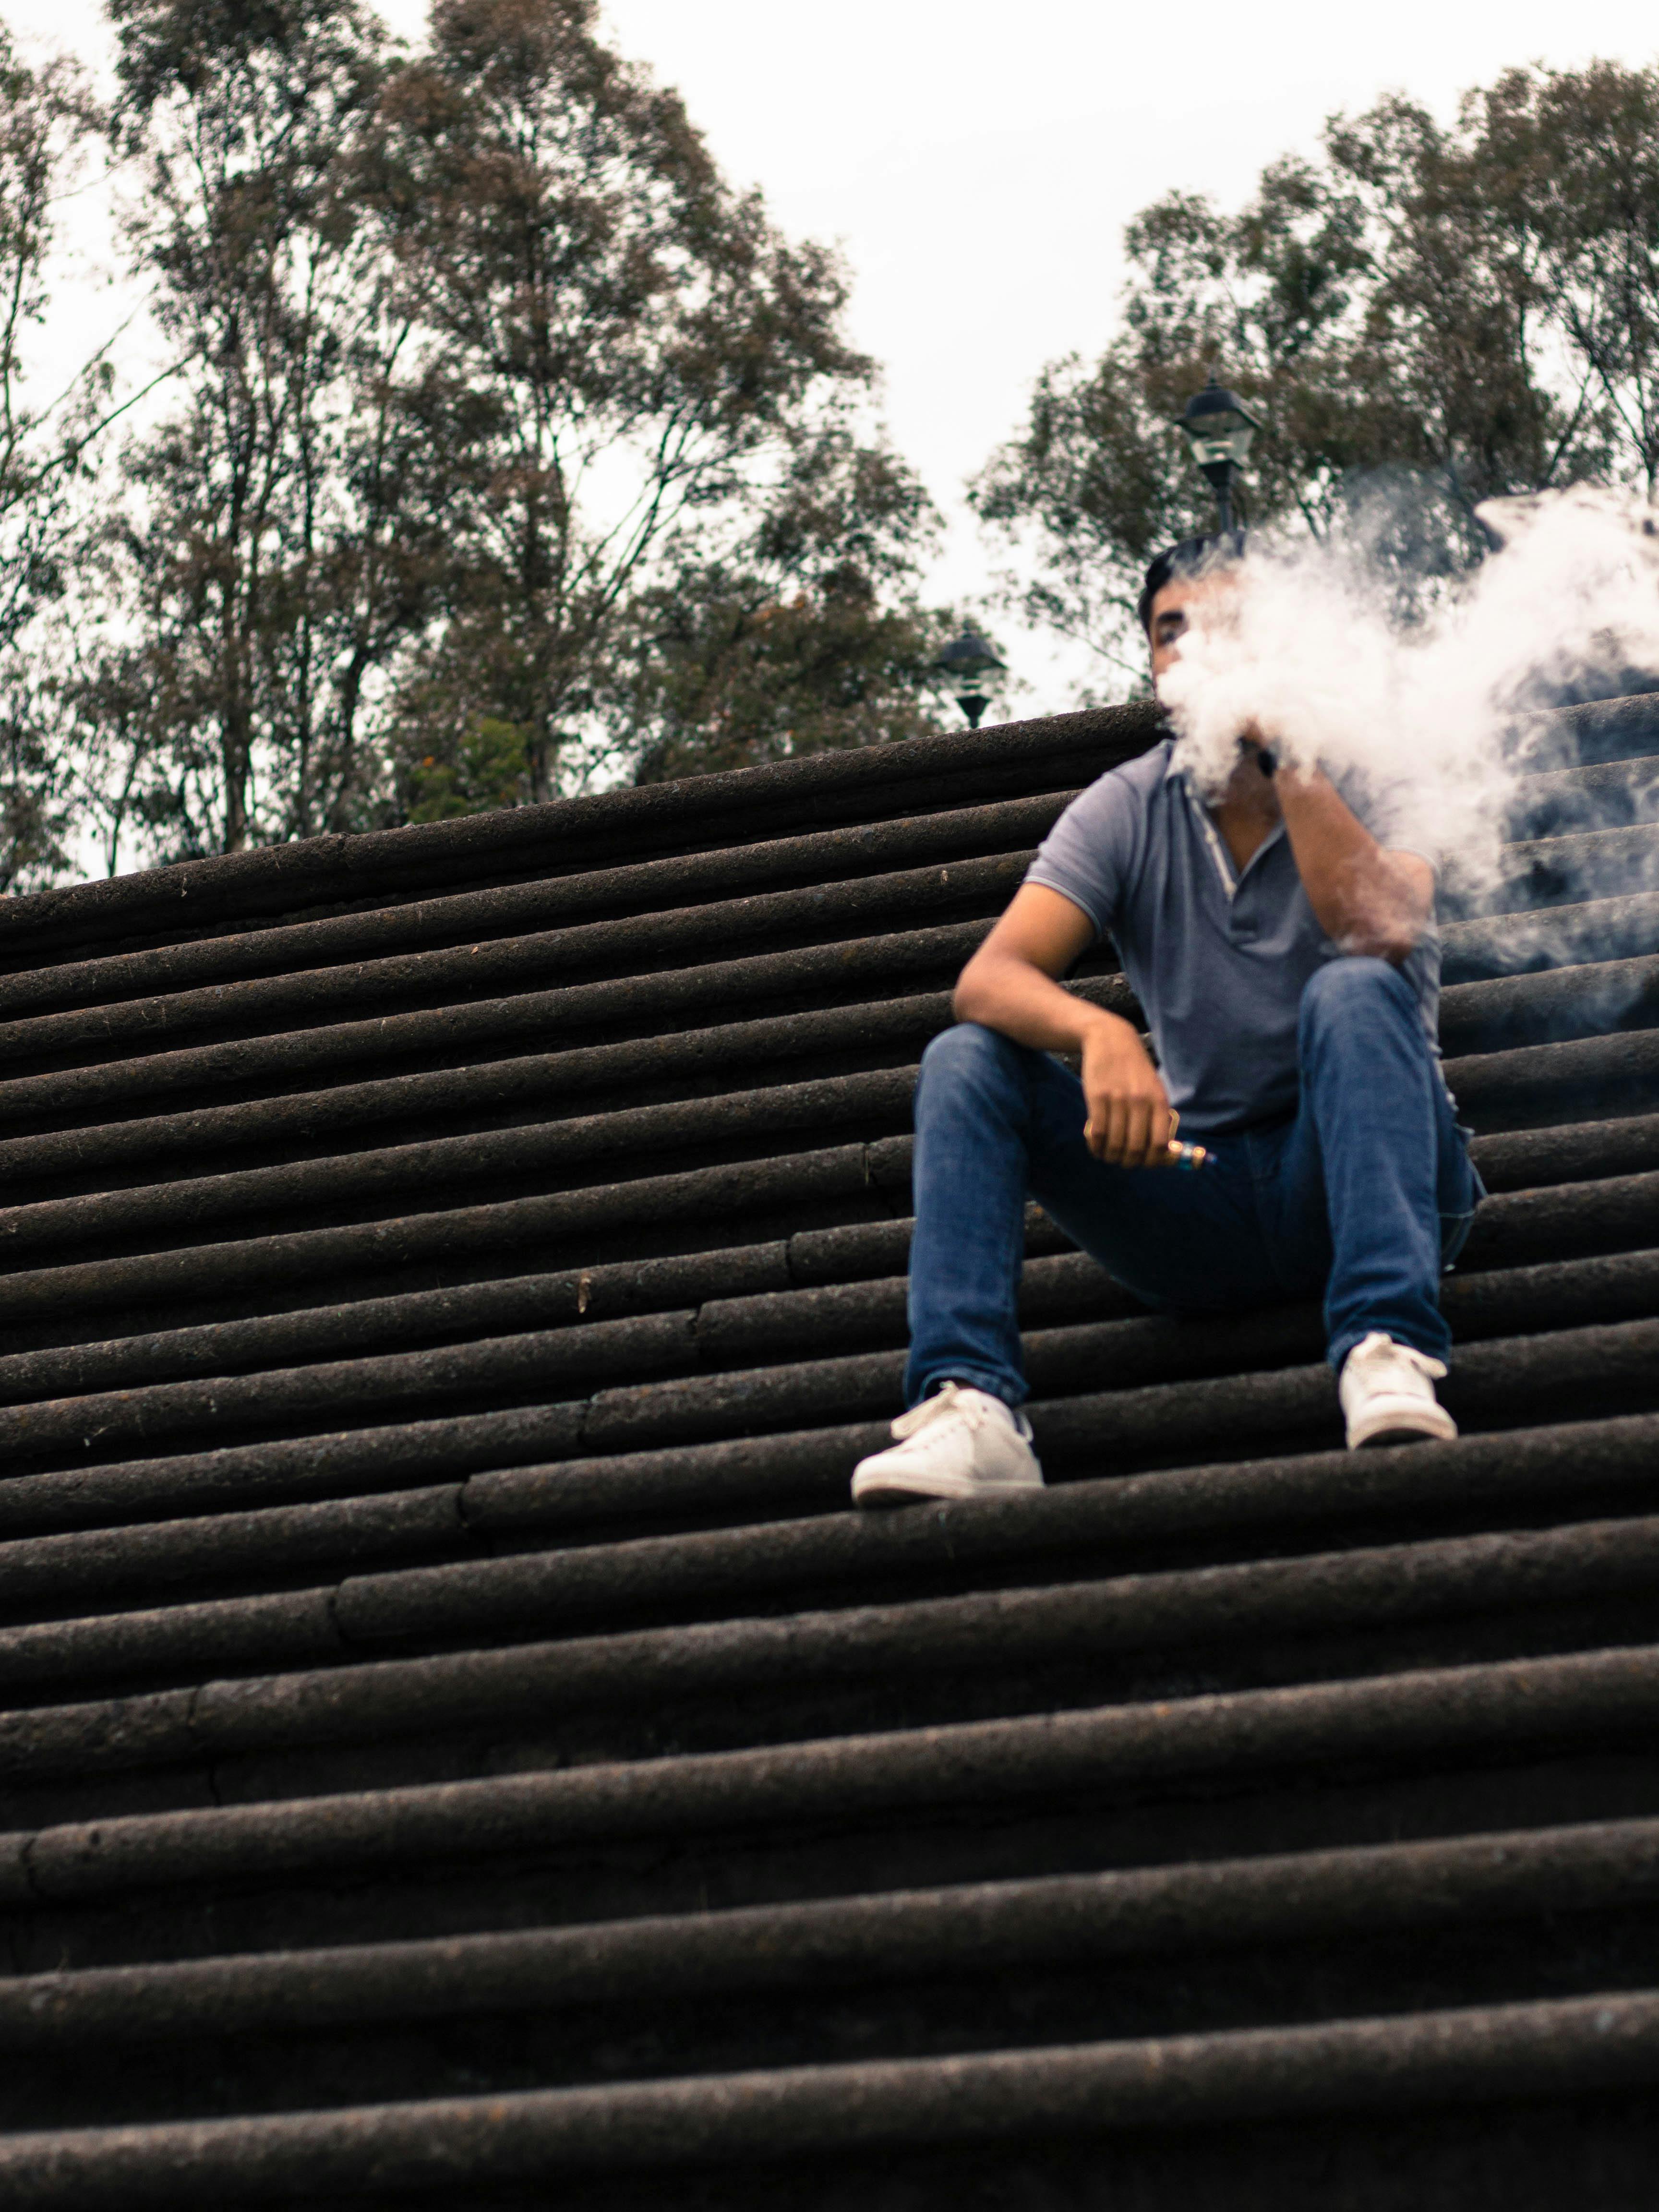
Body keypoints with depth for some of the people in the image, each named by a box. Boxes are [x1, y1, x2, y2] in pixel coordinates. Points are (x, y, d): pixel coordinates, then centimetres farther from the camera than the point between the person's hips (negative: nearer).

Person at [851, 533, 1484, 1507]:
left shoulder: (1366, 782, -2)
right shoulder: (1126, 813, 4)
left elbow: (1380, 932, -26)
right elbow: (989, 980, -12)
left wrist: (1282, 750, -19)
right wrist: (1101, 1035, -33)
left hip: (1354, 1172, -3)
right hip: (1201, 1189, 3)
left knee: (1354, 991, -31)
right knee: (964, 1061, -14)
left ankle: (1386, 1350, -43)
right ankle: (972, 1407, -31)